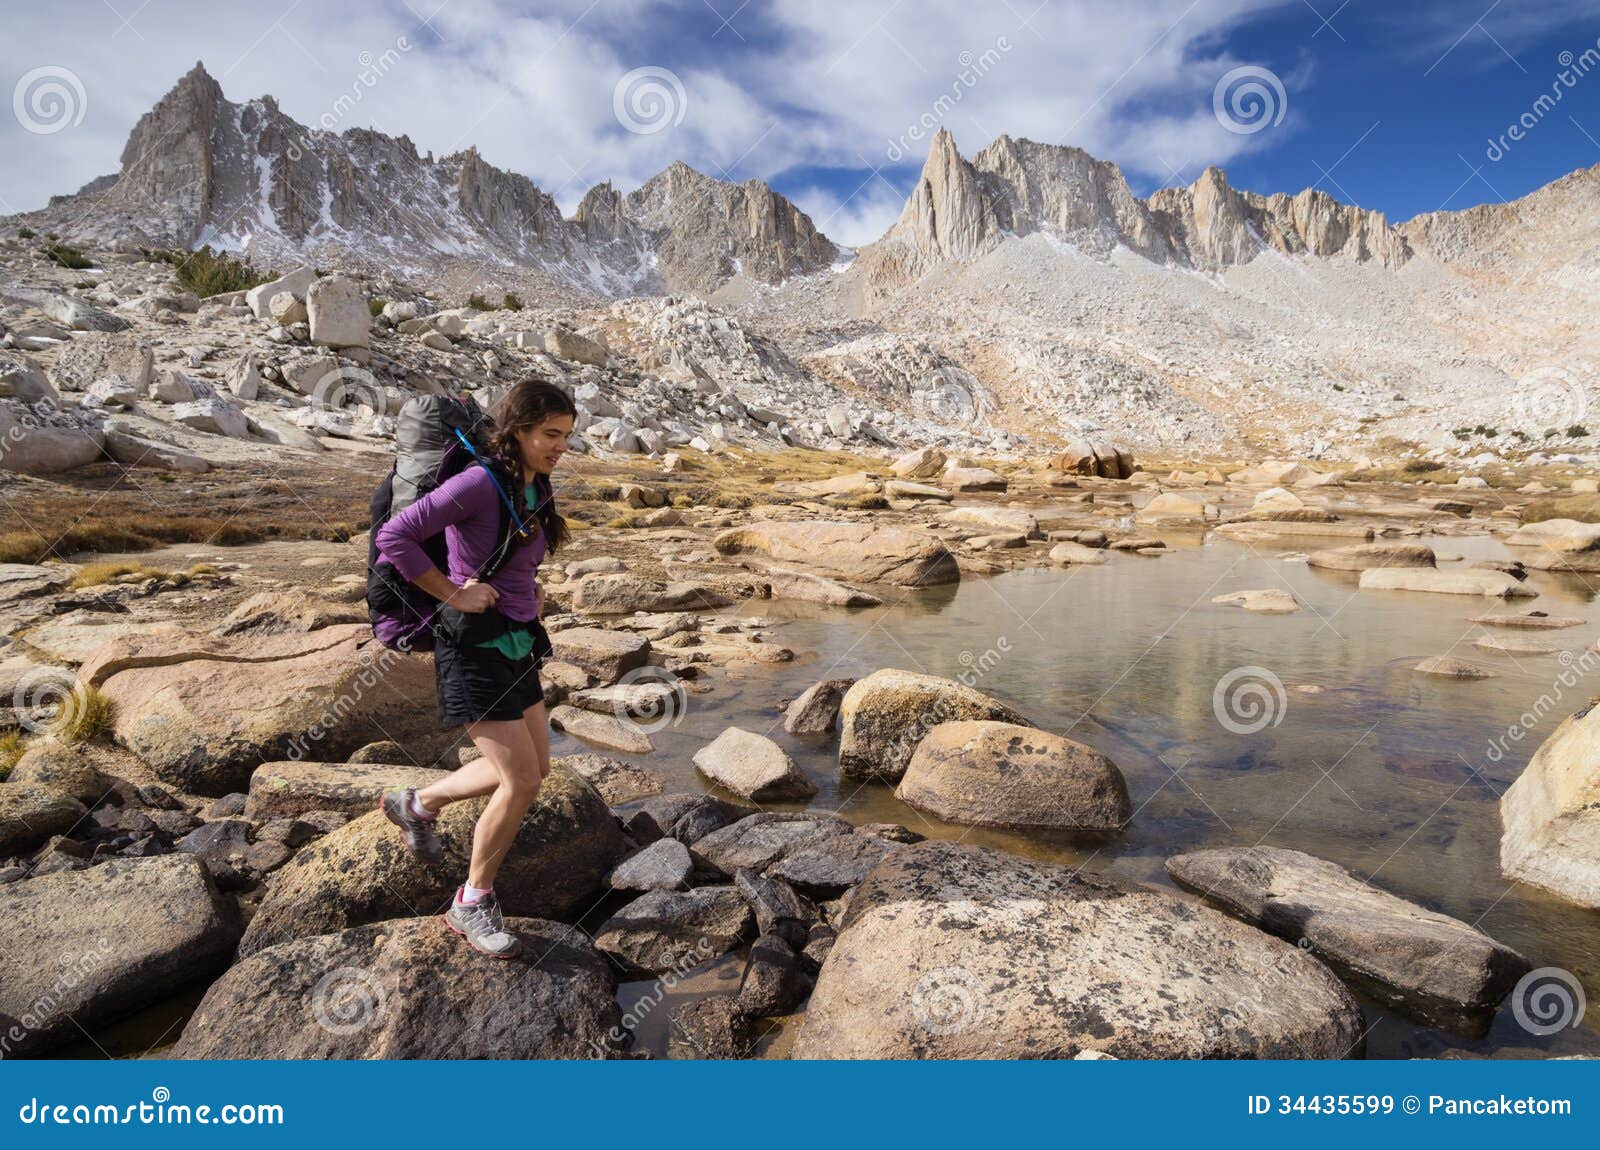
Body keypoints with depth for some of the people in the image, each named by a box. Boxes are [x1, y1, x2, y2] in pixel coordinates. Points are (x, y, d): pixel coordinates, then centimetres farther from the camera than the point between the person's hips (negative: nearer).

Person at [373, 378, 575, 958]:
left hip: (516, 642, 9)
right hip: (473, 645, -9)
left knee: (532, 768, 16)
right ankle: (473, 903, 14)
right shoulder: (479, 483, -19)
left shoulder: (536, 488, 7)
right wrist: (453, 594, -20)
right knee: (522, 780, -7)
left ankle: (418, 804, 37)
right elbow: (394, 537, -24)